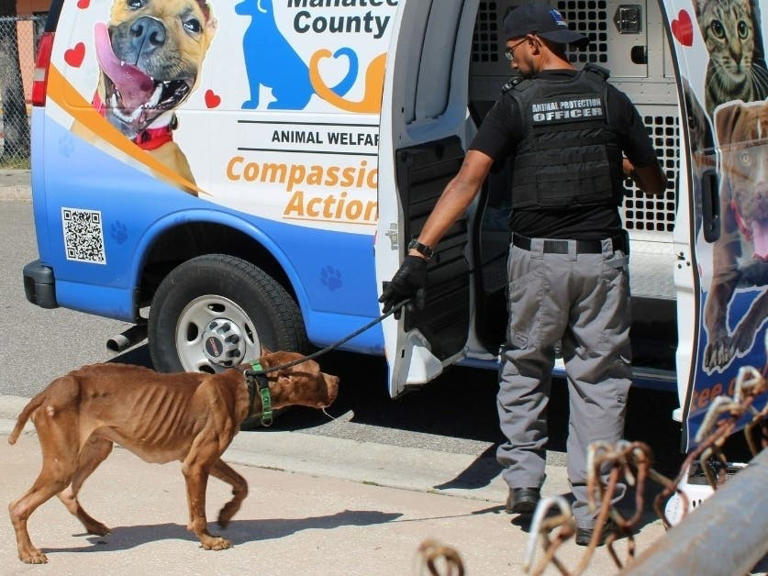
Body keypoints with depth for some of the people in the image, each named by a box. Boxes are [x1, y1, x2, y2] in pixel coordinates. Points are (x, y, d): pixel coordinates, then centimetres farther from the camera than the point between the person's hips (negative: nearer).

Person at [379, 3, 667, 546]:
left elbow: (468, 180, -13)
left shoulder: (516, 103, -3)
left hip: (538, 256, -1)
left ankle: (523, 477, 17)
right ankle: (592, 509, 6)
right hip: (602, 256, 1)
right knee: (599, 377, 7)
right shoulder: (609, 98, 4)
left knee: (524, 366, 21)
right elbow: (655, 183, 12)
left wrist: (420, 252, -17)